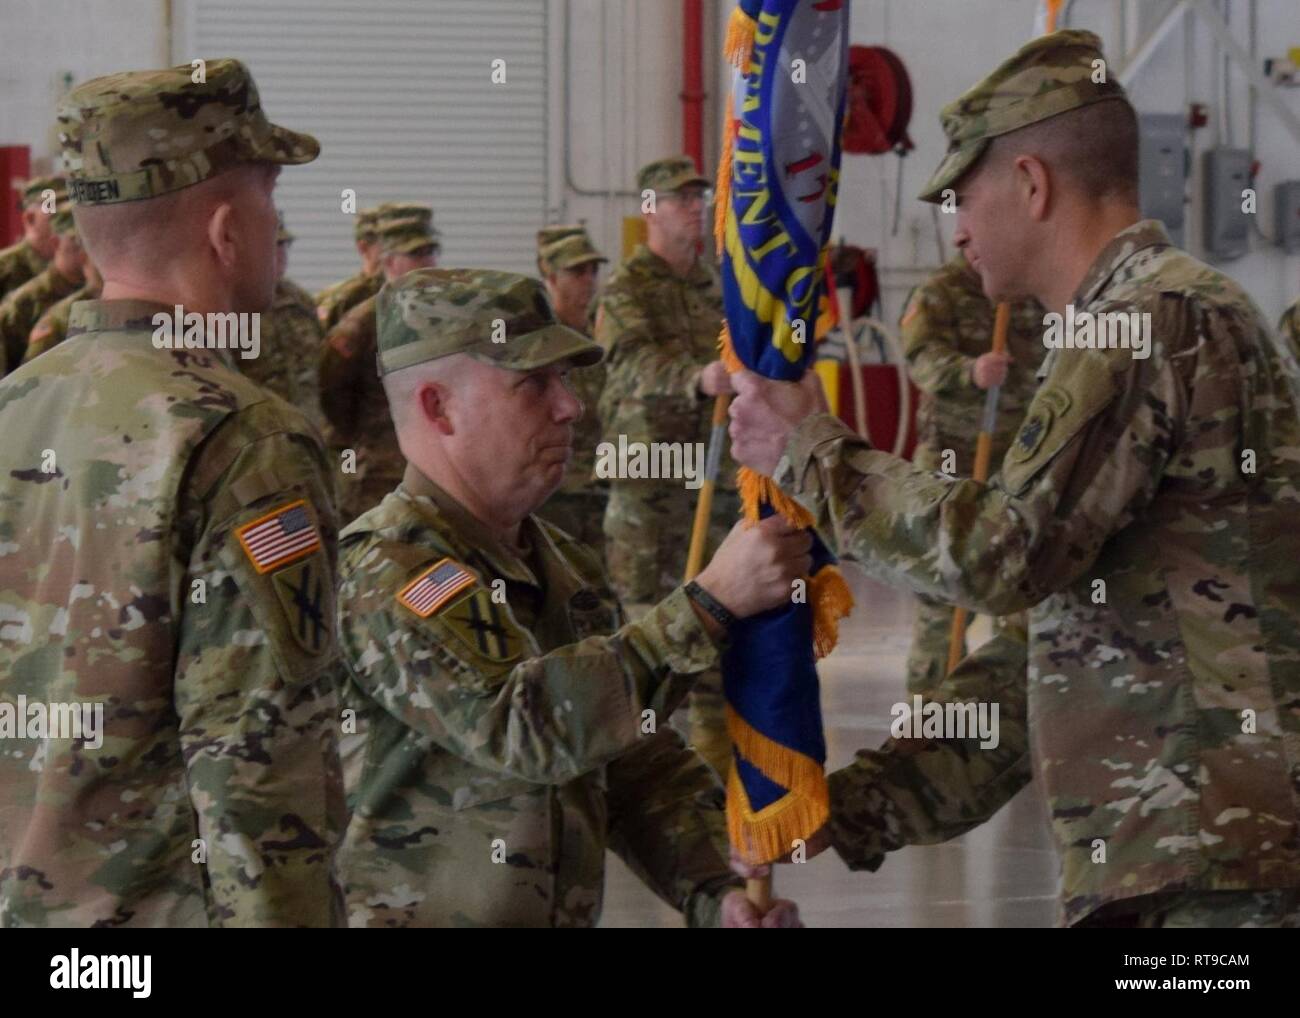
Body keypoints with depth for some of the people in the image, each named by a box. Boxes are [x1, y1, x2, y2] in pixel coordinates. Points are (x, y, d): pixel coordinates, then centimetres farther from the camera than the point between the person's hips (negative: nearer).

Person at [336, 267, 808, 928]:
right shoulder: (383, 574, -14)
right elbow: (521, 725, -27)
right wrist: (712, 602, -27)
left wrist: (717, 894, -5)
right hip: (412, 912, -6)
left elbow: (640, 770, 11)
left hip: (566, 913, 6)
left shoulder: (564, 568, 11)